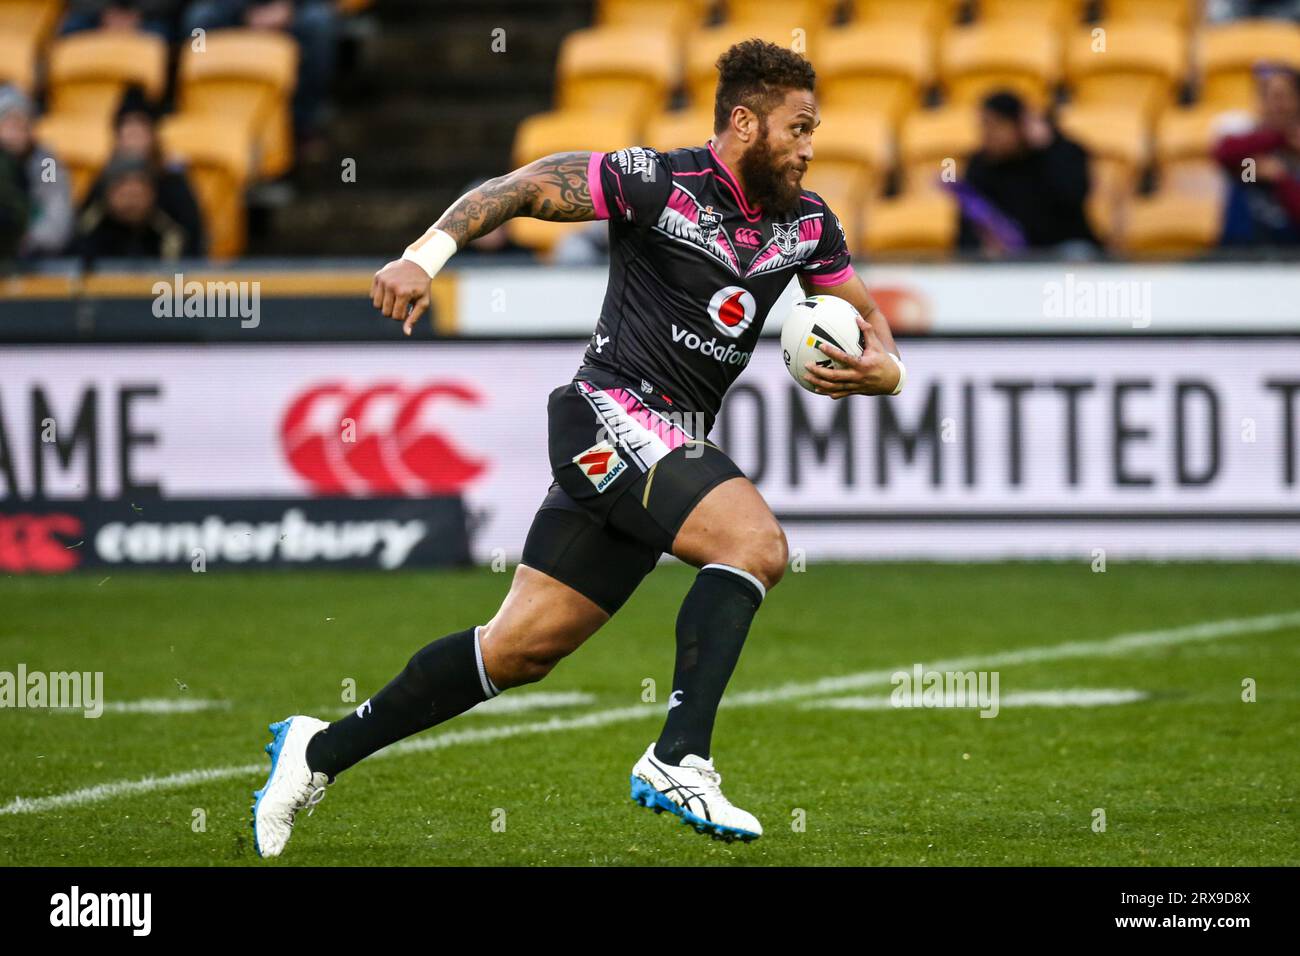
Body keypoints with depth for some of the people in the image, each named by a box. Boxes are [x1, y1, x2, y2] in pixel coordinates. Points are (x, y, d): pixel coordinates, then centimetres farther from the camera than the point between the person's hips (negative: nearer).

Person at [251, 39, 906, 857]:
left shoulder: (806, 222, 10)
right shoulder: (659, 183, -11)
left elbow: (866, 315, 20)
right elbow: (523, 188, -10)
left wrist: (881, 368, -3)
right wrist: (425, 255, -22)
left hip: (672, 451, 7)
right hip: (612, 416, -7)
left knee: (522, 647, 6)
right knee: (757, 544, -26)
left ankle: (321, 751, 16)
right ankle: (679, 760, -28)